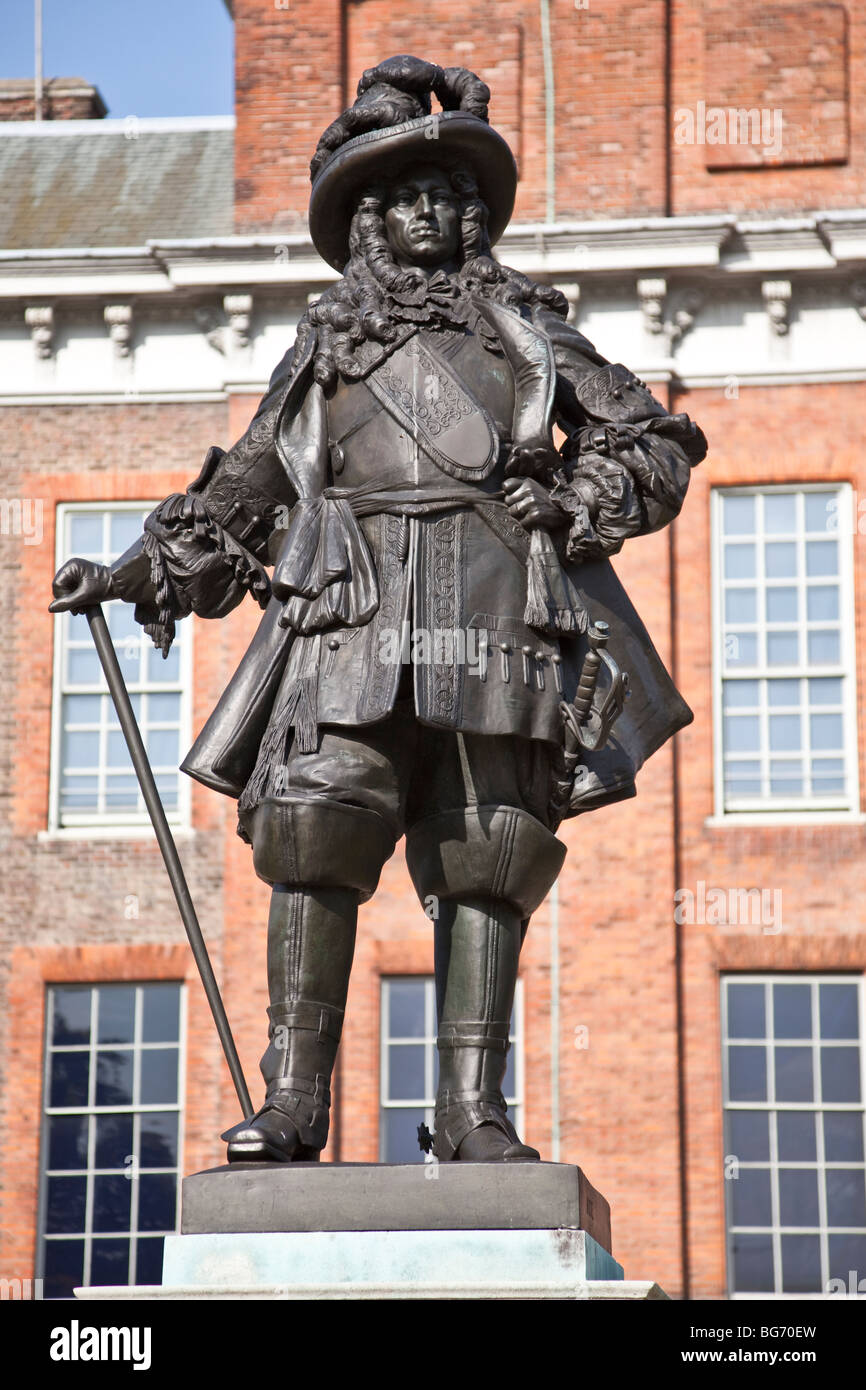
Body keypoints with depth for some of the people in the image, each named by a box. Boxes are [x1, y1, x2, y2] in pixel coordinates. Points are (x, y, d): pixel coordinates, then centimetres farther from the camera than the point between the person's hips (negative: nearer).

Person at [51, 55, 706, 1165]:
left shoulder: (522, 324, 25)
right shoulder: (324, 346, 26)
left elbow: (657, 444, 21)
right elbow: (238, 497, 27)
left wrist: (575, 501, 3)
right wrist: (136, 572, 15)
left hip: (496, 602, 0)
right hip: (355, 606, 0)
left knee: (483, 852, -7)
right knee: (317, 821, -17)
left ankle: (471, 1110, -8)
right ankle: (293, 1096, -17)